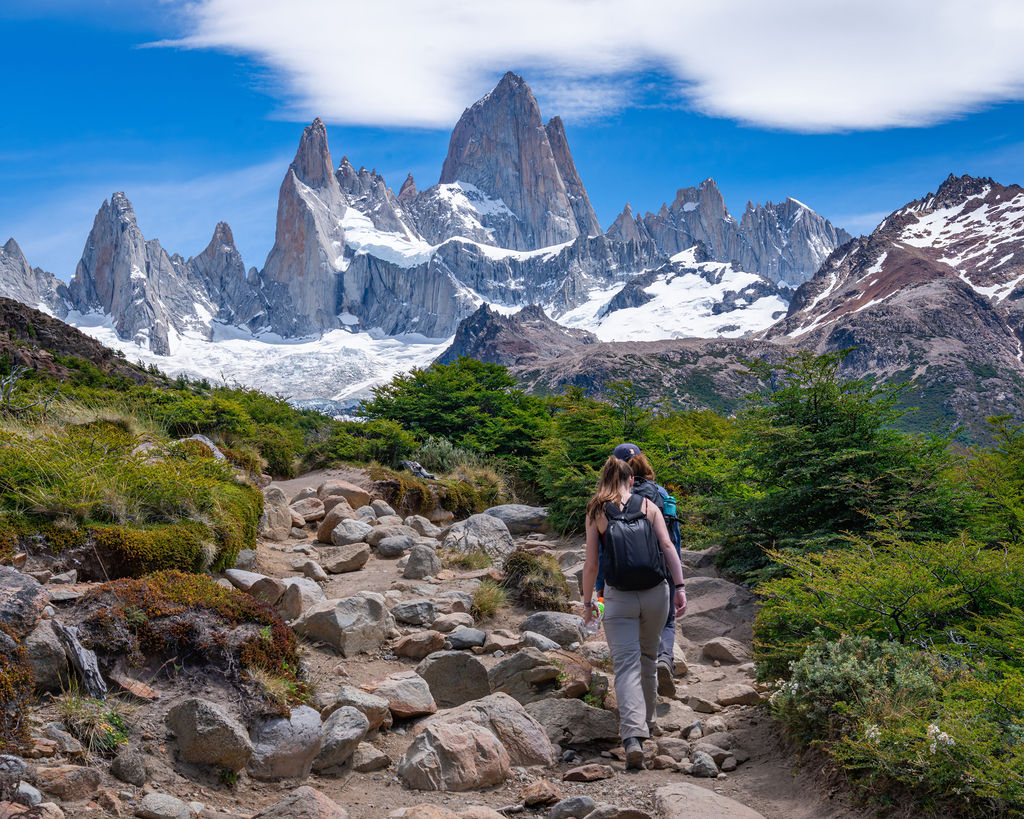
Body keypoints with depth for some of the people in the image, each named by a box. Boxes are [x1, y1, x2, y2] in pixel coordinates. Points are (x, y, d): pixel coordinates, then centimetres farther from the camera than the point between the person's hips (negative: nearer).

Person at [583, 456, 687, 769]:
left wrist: (588, 601, 12)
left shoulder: (597, 513, 1)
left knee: (627, 665, -5)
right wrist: (679, 586, -3)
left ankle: (632, 736, -22)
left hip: (618, 597, -2)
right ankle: (646, 722, 37)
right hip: (656, 592, 2)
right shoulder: (648, 506, 5)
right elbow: (667, 547, -3)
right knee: (648, 657, 22)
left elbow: (591, 563, 1)